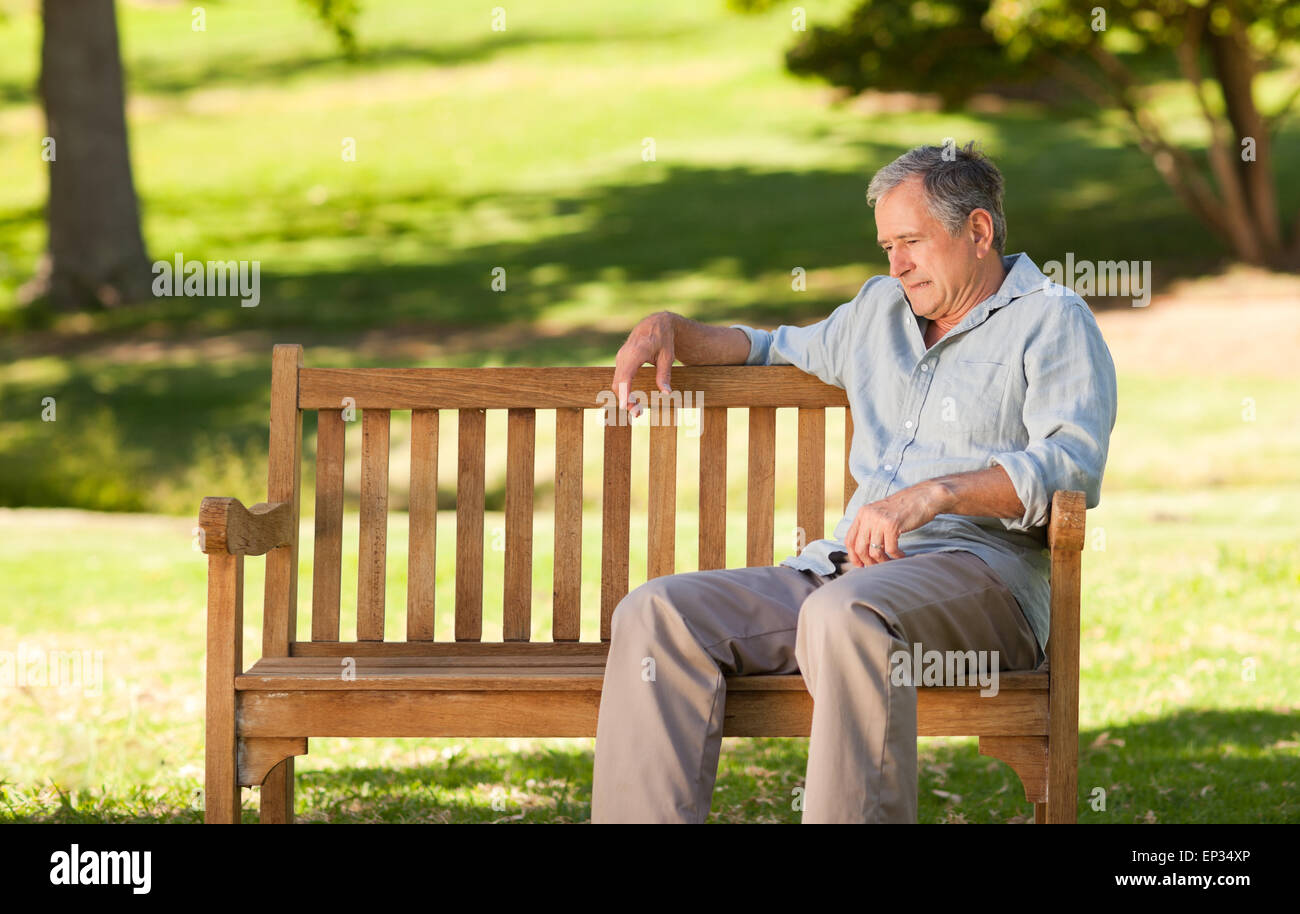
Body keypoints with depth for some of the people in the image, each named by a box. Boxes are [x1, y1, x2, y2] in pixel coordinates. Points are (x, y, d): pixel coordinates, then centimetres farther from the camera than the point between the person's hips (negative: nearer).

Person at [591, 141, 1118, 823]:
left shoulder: (1052, 321, 6)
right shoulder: (879, 309, 29)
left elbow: (1073, 465, -11)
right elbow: (778, 351, 47)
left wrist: (933, 495, -24)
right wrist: (669, 329, 28)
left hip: (979, 570, -7)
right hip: (840, 566, 7)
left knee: (847, 613, -41)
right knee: (656, 613, -16)